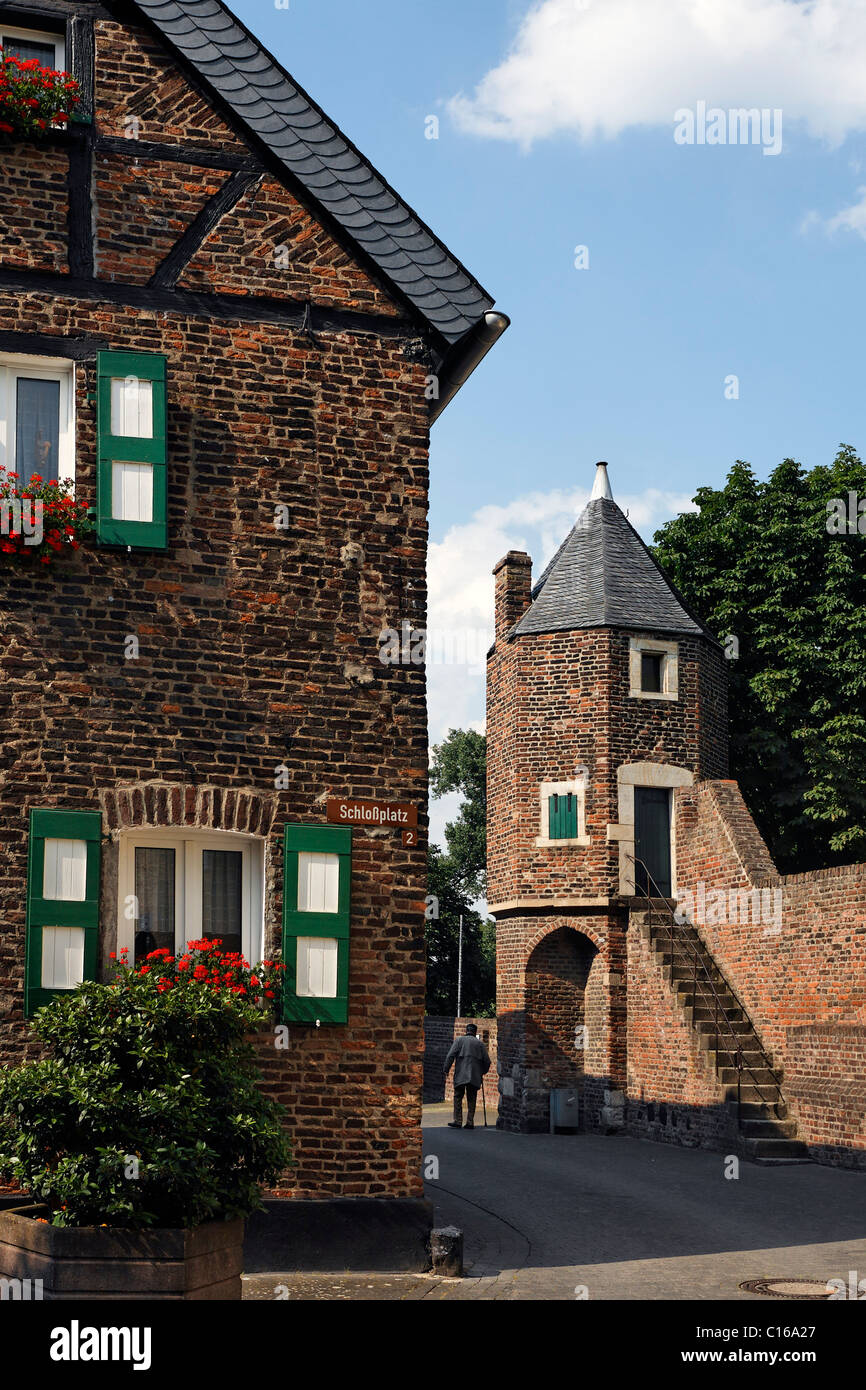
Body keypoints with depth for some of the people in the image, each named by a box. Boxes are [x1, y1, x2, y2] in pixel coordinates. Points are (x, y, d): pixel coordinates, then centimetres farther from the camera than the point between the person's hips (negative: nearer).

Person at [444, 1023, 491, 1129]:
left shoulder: (459, 1040, 6)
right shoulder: (480, 1043, 11)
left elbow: (450, 1056, -4)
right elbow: (487, 1060, 8)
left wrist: (446, 1069, 3)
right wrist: (483, 1071, 24)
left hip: (461, 1075, -2)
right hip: (475, 1076, 2)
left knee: (458, 1098, 2)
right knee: (471, 1099, 7)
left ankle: (458, 1121, -5)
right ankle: (470, 1122, 4)